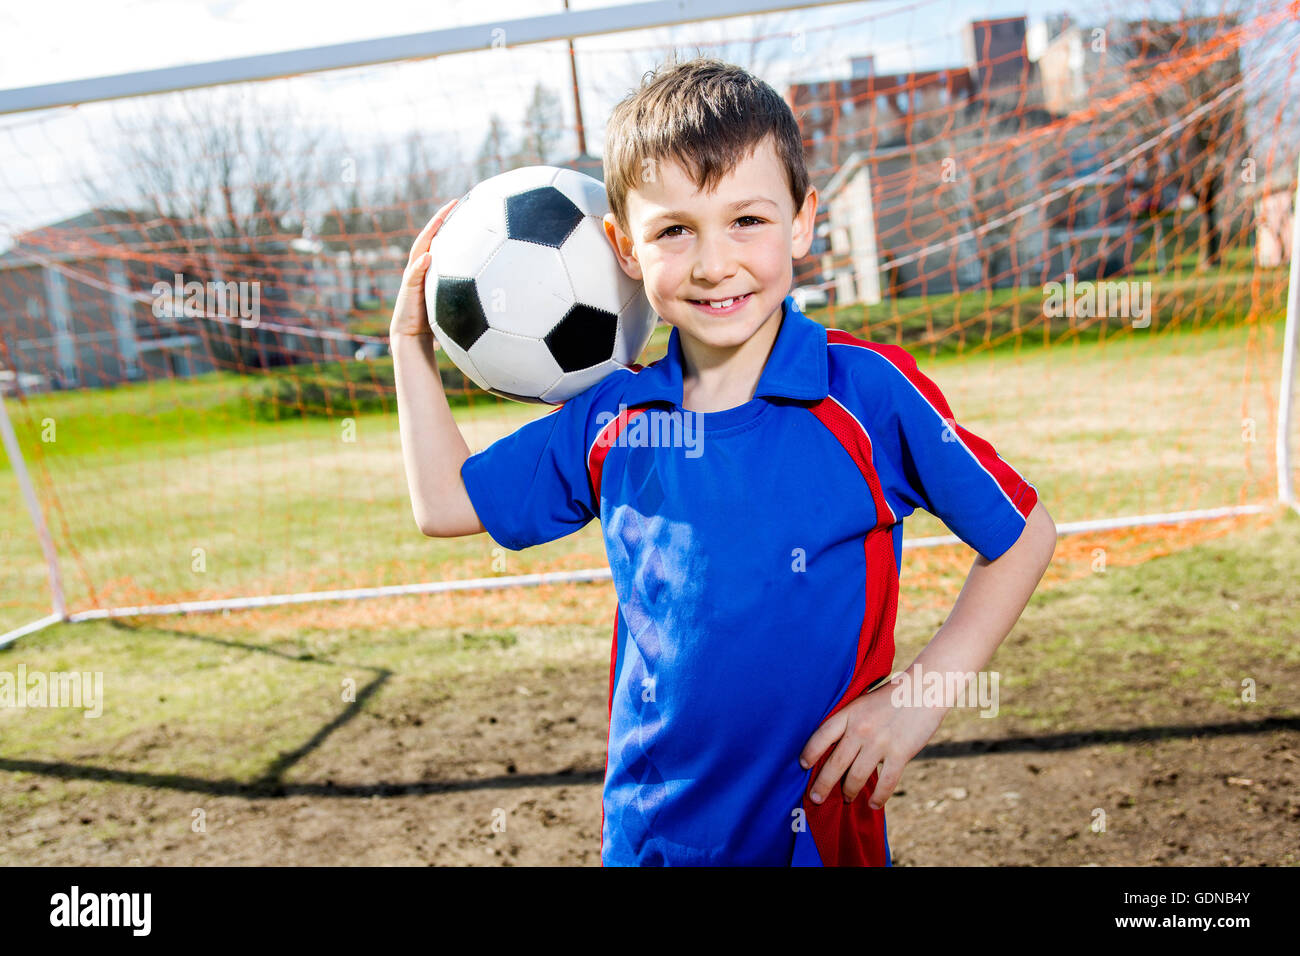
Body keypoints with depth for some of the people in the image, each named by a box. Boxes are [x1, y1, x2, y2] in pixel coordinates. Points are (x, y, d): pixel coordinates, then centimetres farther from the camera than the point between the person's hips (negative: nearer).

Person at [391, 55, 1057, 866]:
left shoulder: (870, 391, -14)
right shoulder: (609, 419, -3)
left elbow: (1024, 534, -4)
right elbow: (446, 503, 9)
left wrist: (924, 693, -10)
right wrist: (414, 340, 5)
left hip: (818, 830, -3)